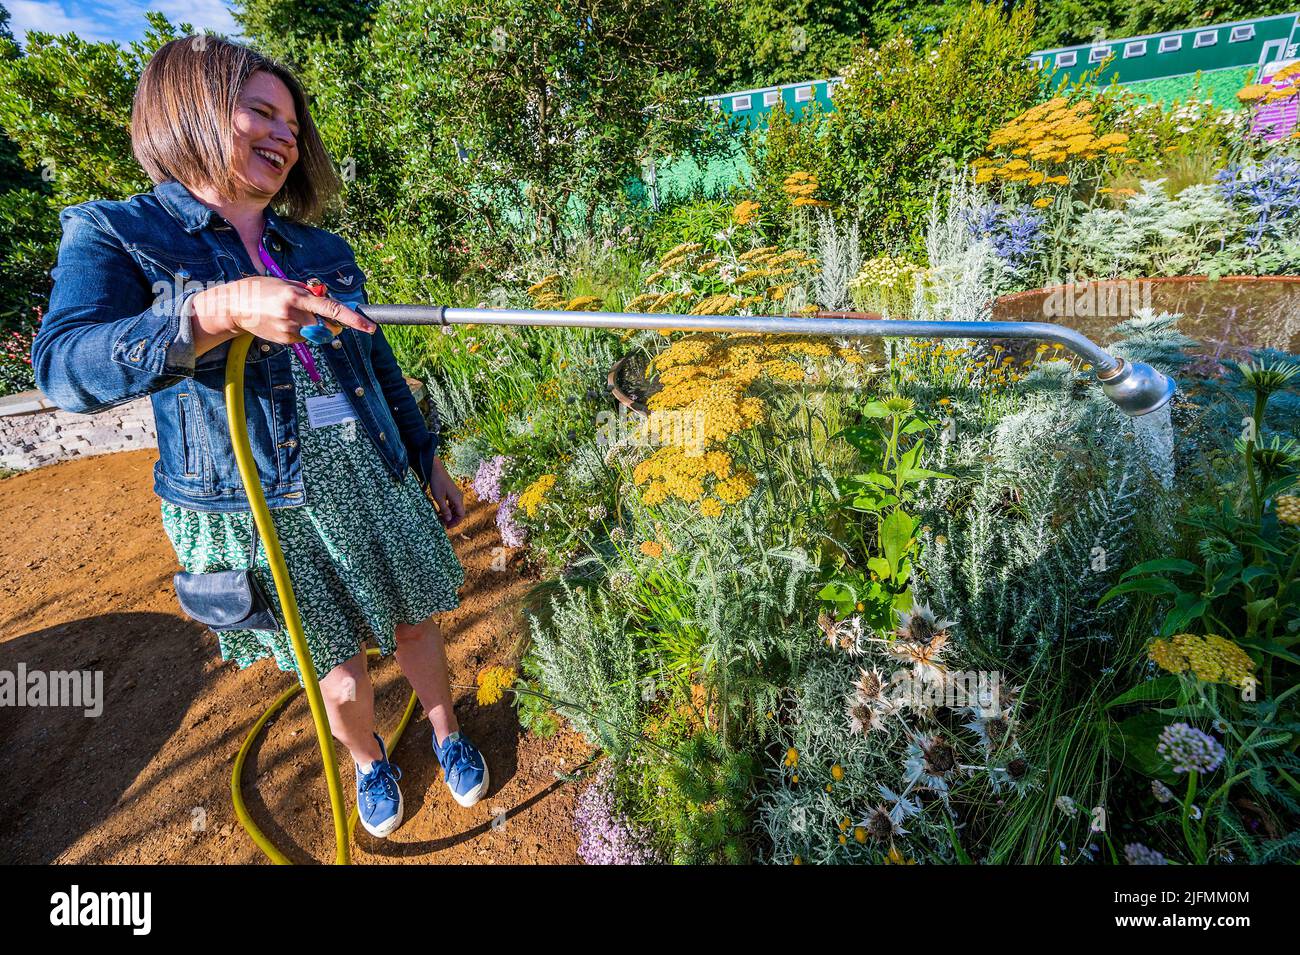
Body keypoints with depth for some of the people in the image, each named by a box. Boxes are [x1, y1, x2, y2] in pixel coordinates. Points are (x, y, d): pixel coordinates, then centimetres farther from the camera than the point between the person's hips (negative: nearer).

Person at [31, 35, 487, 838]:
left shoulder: (323, 251, 9)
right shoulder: (116, 234, -3)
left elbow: (381, 367, 13)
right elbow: (67, 369, -20)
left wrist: (429, 462, 14)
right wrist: (219, 309, -36)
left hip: (371, 479, 4)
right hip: (258, 509, -3)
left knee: (414, 620, 14)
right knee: (336, 669, 11)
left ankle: (448, 733, 42)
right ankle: (369, 761, 43)